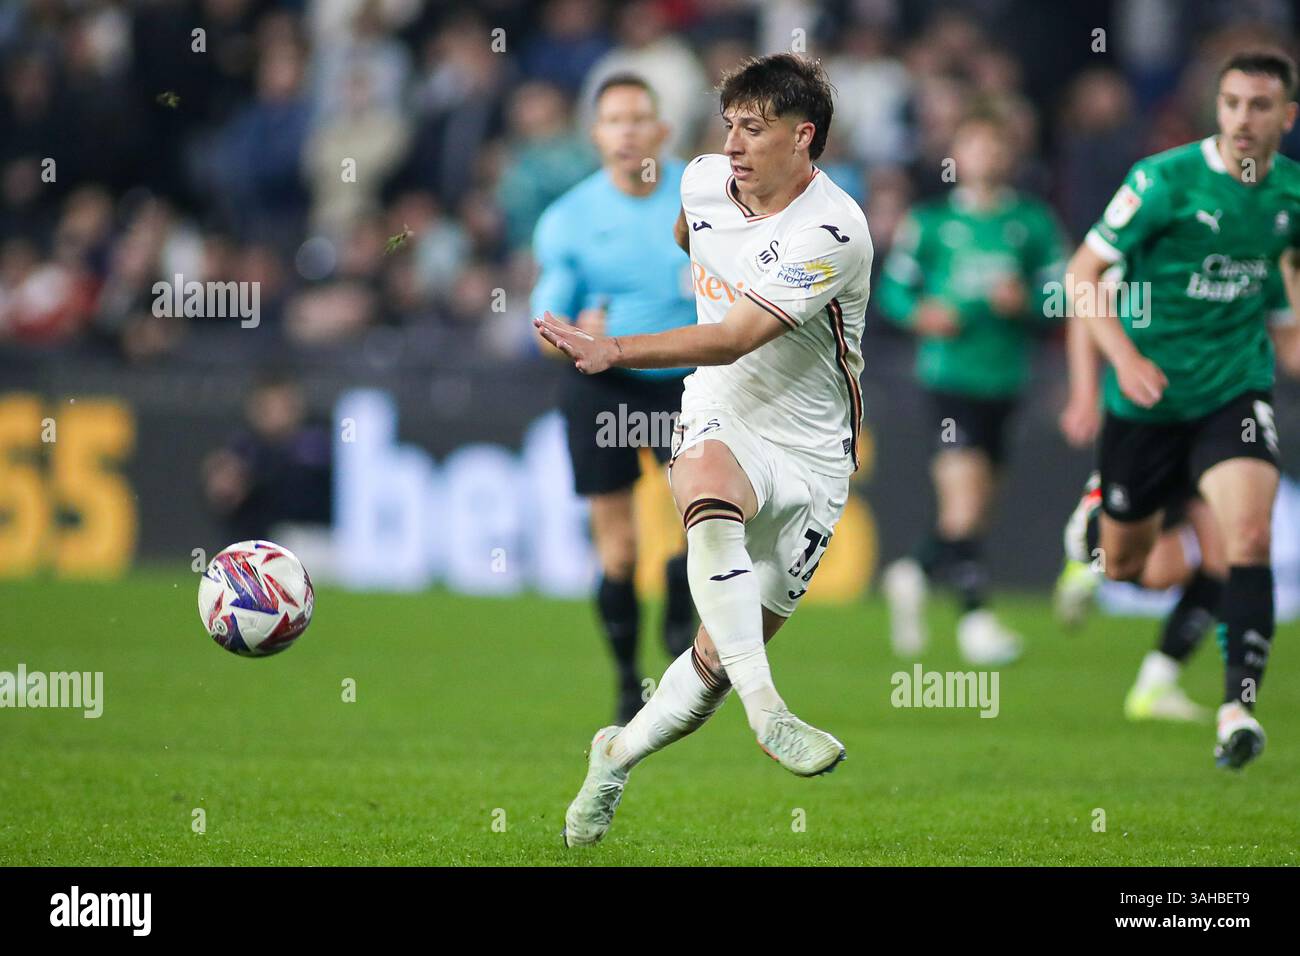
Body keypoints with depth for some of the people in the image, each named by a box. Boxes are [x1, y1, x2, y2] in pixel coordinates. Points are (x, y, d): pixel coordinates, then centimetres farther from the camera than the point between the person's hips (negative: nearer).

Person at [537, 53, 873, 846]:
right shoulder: (705, 181, -2)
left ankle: (619, 757, 27)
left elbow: (733, 340, -28)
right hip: (721, 421, 3)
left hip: (809, 456, -2)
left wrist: (611, 351, -37)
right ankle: (767, 714, -45)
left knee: (721, 657, 0)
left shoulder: (832, 234, -21)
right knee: (709, 493, -37)